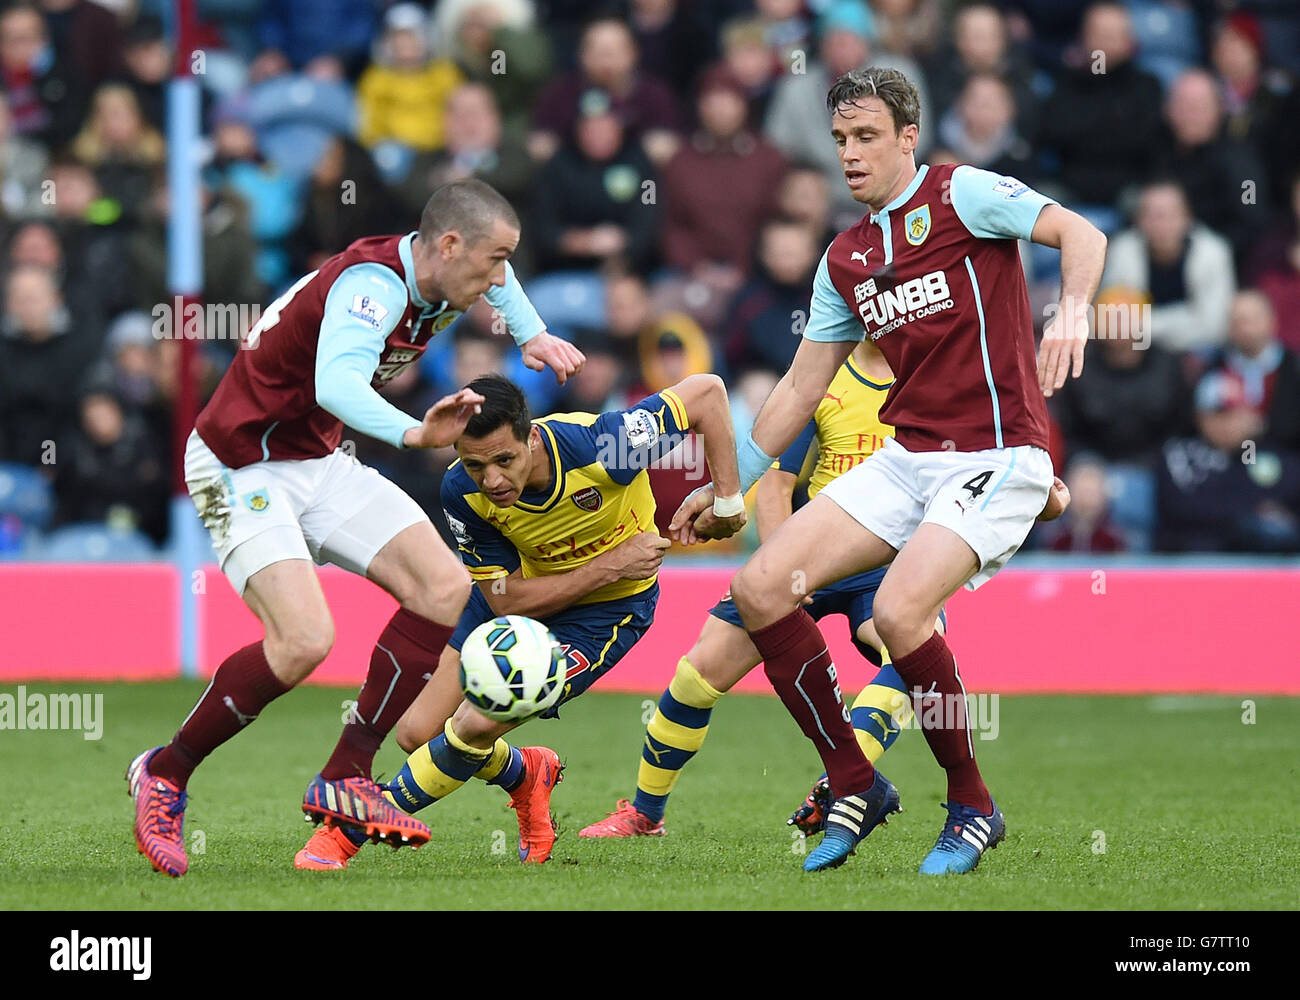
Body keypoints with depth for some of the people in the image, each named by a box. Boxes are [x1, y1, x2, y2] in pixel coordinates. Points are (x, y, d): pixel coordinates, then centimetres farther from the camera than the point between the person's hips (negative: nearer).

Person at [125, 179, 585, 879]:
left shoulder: (436, 273, 1)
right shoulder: (373, 284, -27)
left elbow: (492, 273, 29)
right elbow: (339, 385, -48)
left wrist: (533, 334, 16)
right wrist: (413, 434, -64)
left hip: (319, 464, 10)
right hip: (241, 470, -10)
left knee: (445, 590, -4)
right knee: (304, 641, -25)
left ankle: (344, 780, 0)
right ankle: (164, 775, -4)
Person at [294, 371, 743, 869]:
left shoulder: (596, 446, -35)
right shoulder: (463, 493, -25)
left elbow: (707, 391, -23)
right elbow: (506, 599, -20)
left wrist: (728, 500, -19)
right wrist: (609, 565, -27)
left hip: (610, 606, -4)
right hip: (524, 590, 4)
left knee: (475, 726, -19)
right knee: (417, 732, 1)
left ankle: (352, 833, 1)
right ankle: (524, 775, 34)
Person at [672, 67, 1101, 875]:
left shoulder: (960, 194, -4)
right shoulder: (846, 259, 16)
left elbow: (1080, 234, -16)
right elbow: (801, 390, 22)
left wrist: (1072, 312, -35)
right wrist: (725, 490, 22)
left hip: (996, 458, -7)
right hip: (906, 458, 8)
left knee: (899, 611, -27)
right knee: (760, 587, -4)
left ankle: (973, 807, -8)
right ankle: (855, 784, 6)